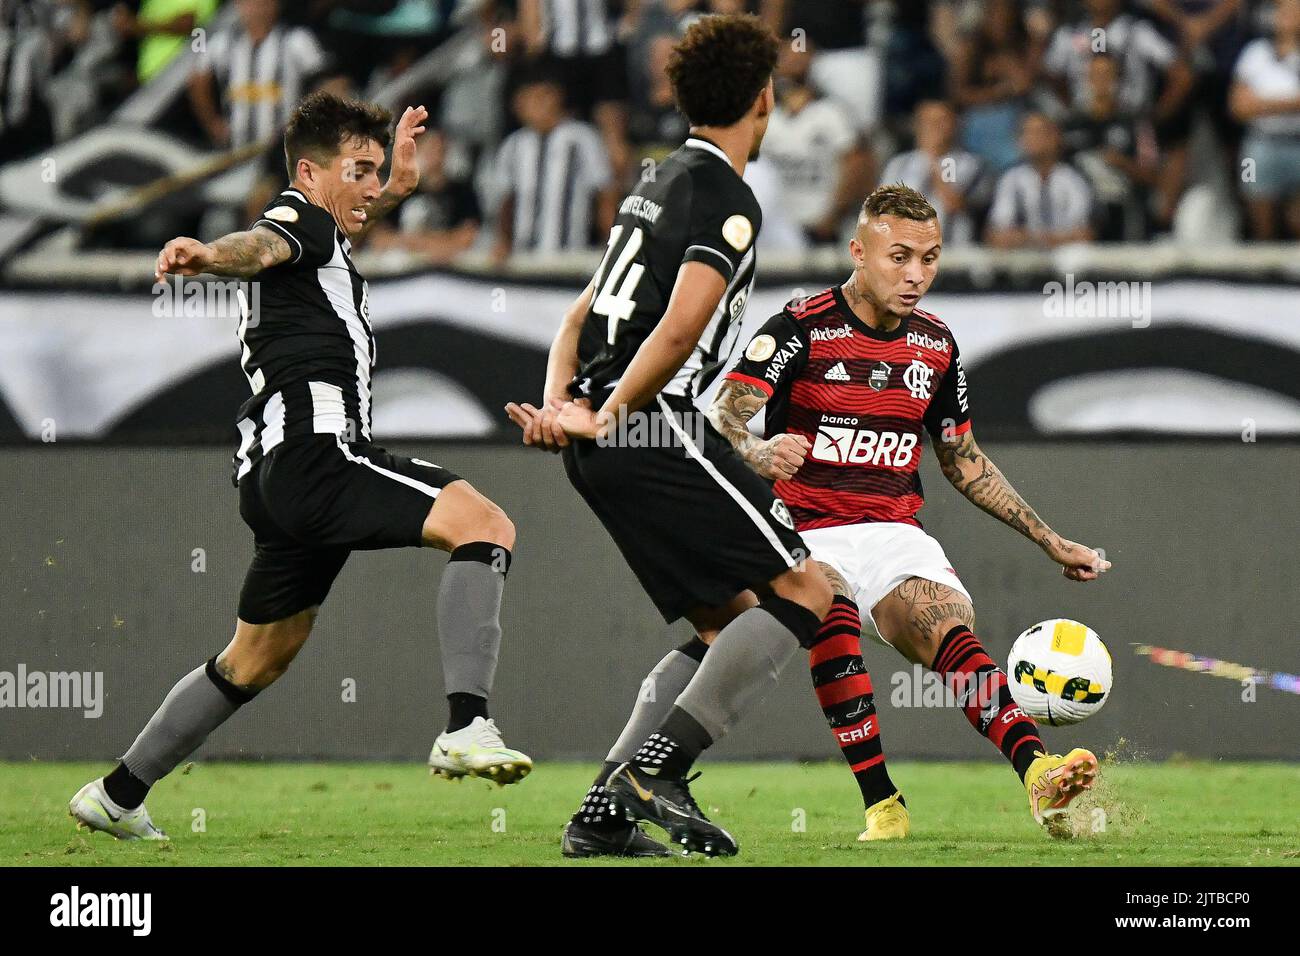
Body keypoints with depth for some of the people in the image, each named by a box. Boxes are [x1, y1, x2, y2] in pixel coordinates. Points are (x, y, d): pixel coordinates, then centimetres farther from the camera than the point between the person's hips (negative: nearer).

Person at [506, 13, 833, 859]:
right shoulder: (727, 200, -9)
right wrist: (607, 415, -12)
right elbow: (681, 328, -21)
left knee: (728, 623, 13)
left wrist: (559, 405, 8)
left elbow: (584, 313, 22)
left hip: (604, 447, 9)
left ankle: (605, 815, 4)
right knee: (804, 591, -7)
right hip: (658, 432, -9)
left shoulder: (660, 185, 21)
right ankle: (660, 766, -16)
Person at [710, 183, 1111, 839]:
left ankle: (1037, 772, -50)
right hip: (806, 535, -3)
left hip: (896, 534, 3)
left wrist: (1050, 540, 23)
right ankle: (882, 807, -37)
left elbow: (963, 460, 24)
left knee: (948, 629, -27)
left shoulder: (936, 346, 11)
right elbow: (724, 413, -17)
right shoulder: (802, 326, -6)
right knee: (830, 610, -37)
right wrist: (757, 452, -41)